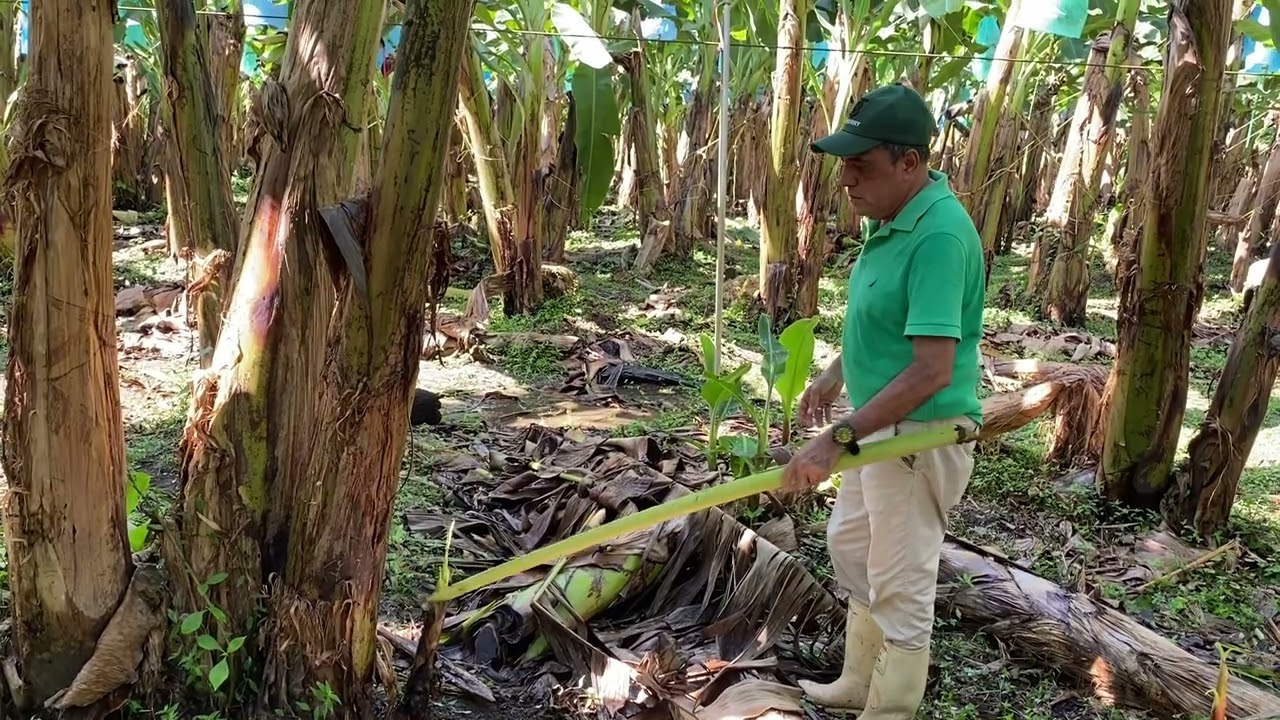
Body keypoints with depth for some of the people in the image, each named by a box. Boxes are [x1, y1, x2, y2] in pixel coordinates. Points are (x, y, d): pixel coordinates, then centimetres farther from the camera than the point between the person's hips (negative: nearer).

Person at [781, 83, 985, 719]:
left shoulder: (939, 235, -27)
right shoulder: (890, 218, 3)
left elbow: (931, 372, -32)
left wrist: (837, 440, -31)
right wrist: (836, 373, 22)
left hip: (919, 435, -11)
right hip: (879, 424, 11)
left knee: (899, 588, 4)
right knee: (850, 548, 24)